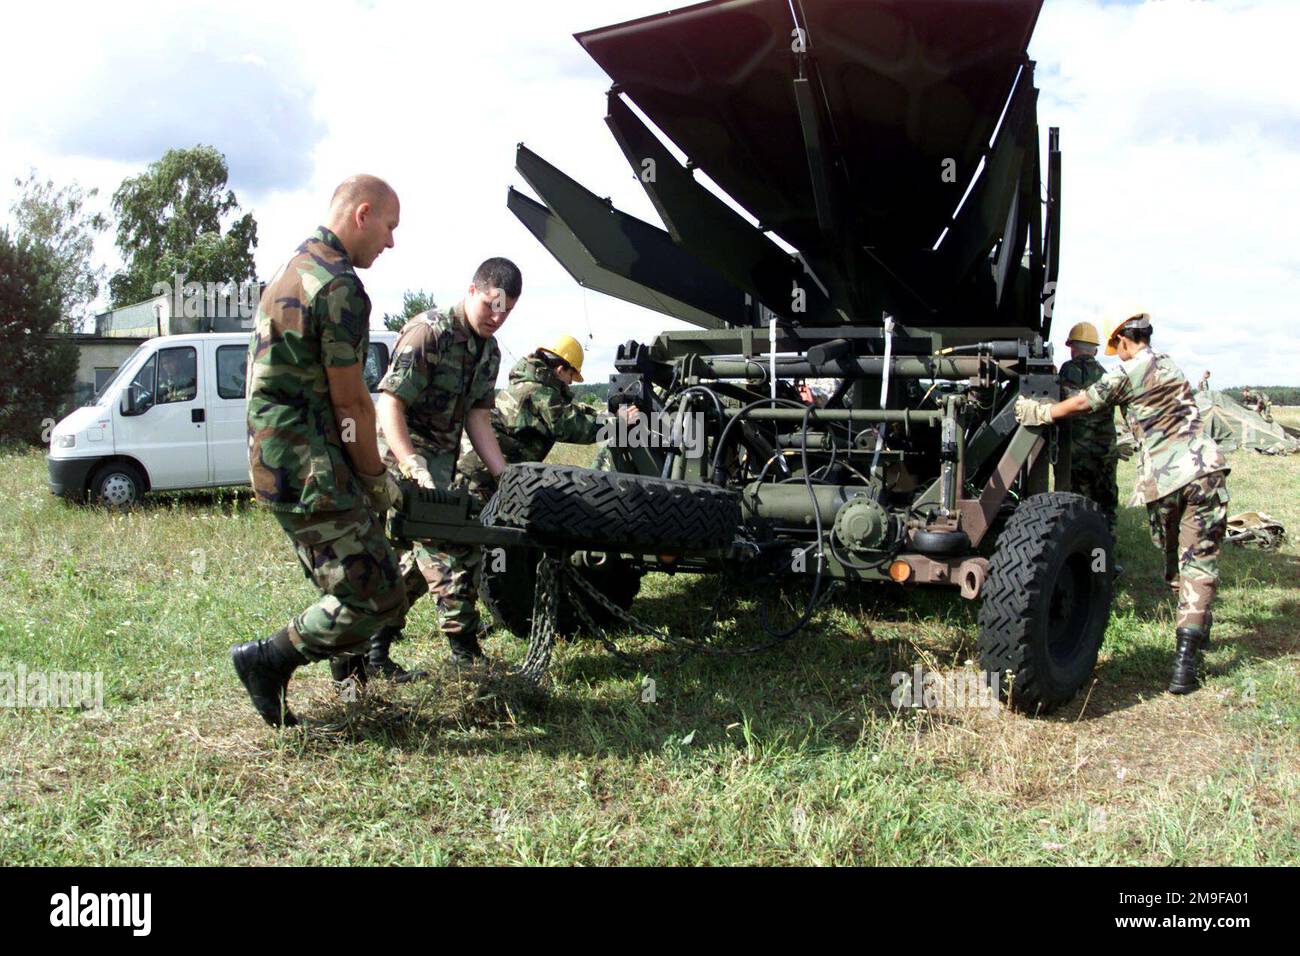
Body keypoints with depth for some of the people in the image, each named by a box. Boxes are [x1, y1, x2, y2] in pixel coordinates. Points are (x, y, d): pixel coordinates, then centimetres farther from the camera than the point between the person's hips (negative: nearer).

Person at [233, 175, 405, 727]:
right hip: (312, 473, -11)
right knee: (374, 599, -6)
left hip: (275, 458, 11)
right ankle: (268, 660, 5)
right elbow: (350, 401, -16)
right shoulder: (338, 285, -15)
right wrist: (376, 480, -4)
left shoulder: (291, 273, 17)